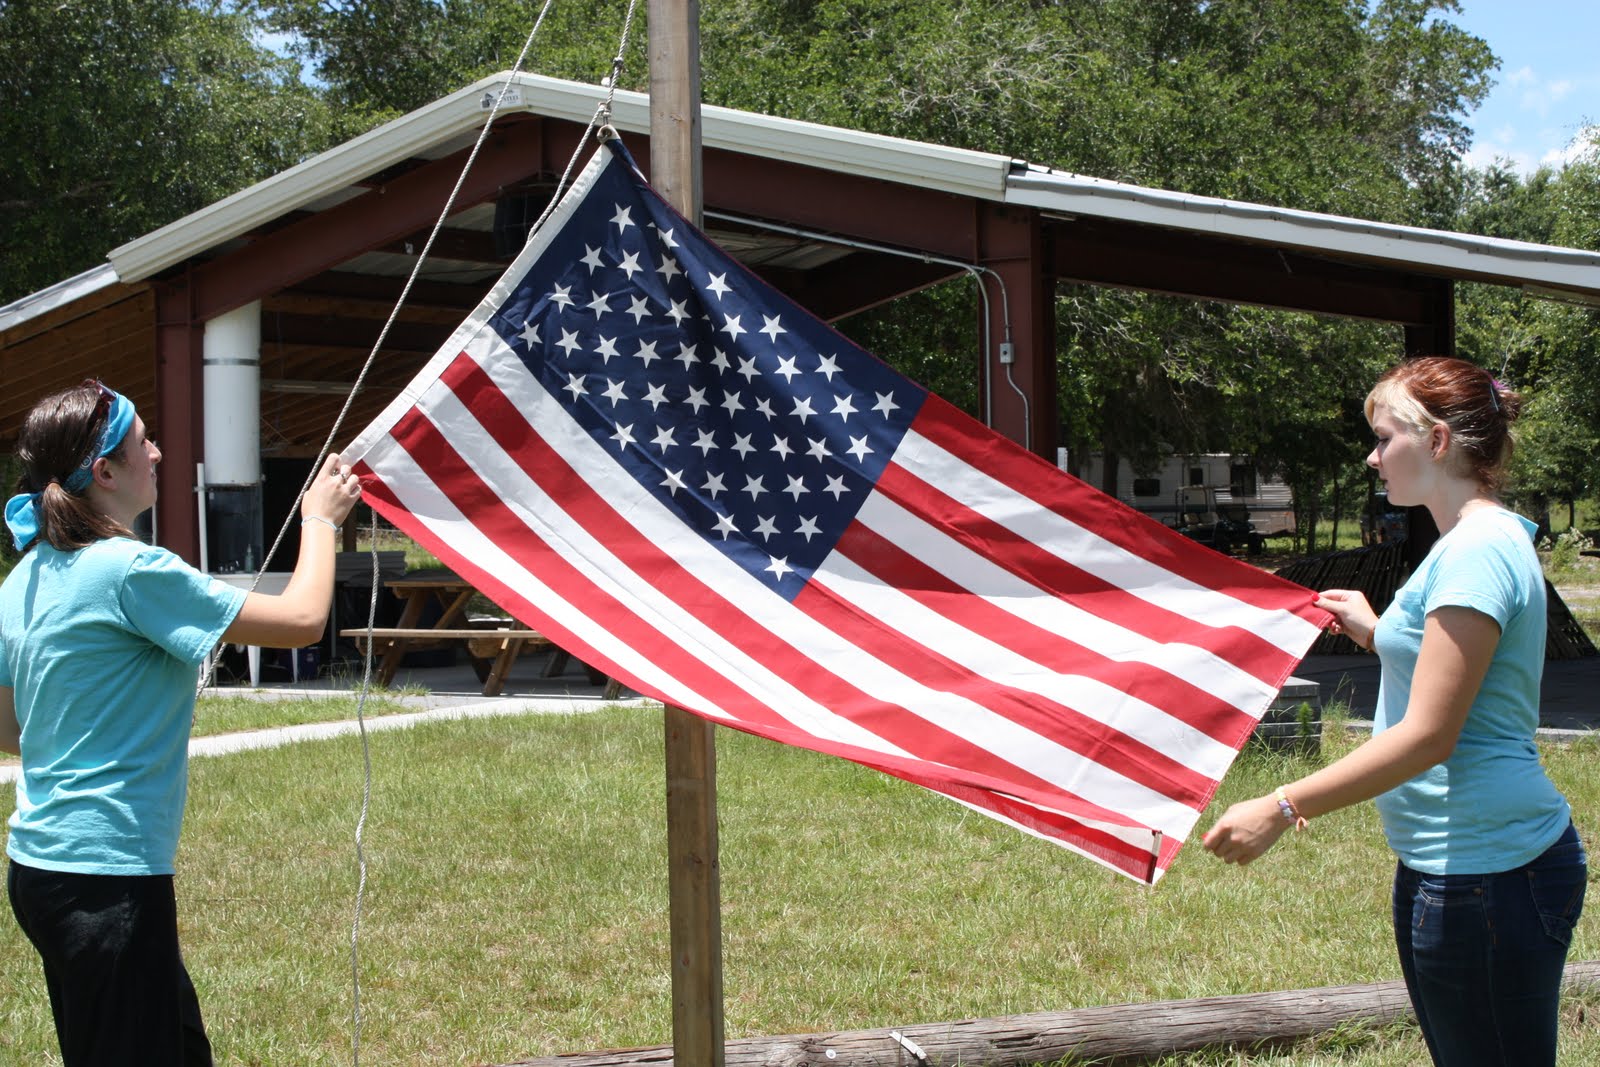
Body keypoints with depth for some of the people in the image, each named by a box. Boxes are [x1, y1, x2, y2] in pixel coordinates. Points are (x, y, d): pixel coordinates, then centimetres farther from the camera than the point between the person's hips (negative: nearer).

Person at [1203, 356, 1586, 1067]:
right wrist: (1376, 634, 21)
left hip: (1487, 873, -11)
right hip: (1452, 865, 11)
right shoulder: (1477, 542, 16)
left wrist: (1283, 808, -23)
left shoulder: (1477, 553, -17)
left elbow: (1428, 735, -22)